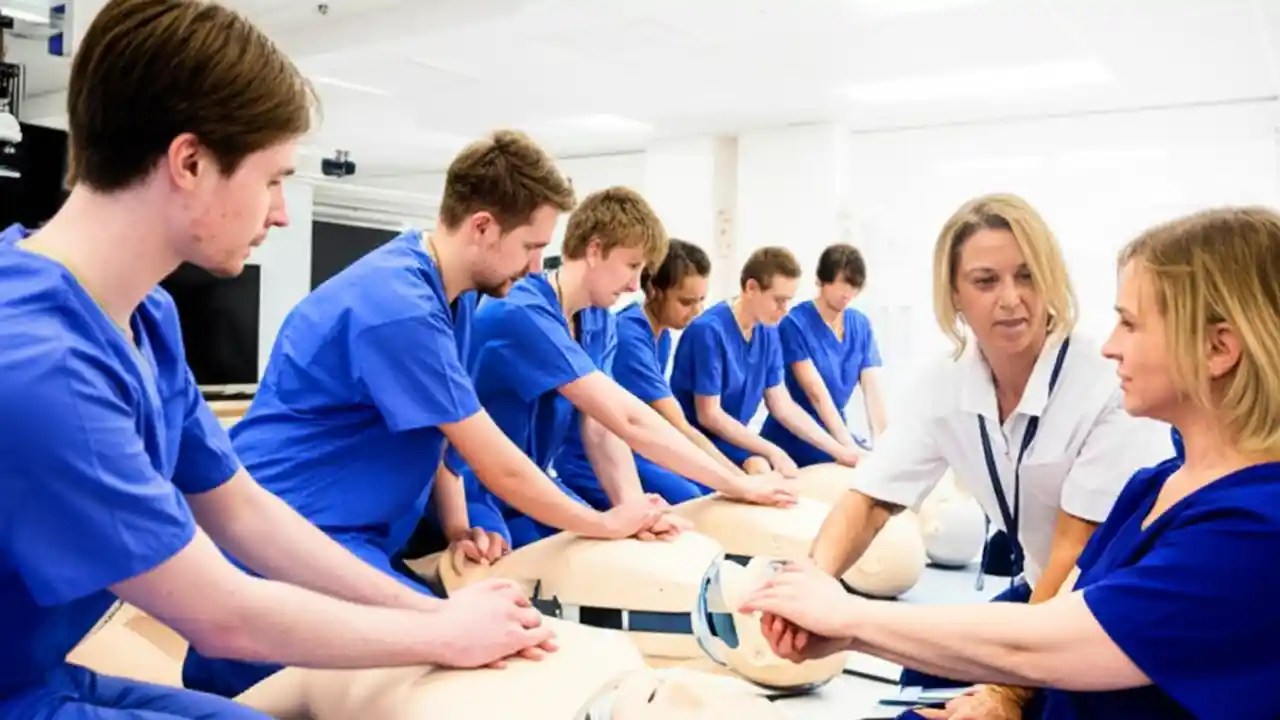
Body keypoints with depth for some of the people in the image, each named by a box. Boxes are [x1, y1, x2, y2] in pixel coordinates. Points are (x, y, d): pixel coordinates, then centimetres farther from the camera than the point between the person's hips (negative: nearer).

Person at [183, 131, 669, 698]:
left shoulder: (451, 292, 4)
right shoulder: (401, 310, -25)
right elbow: (498, 466, -20)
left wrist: (456, 526, -2)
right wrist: (604, 524, -6)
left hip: (351, 529, 9)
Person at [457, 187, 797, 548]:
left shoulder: (599, 321, 3)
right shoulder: (522, 314, -27)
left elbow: (602, 427, -7)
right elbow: (629, 420, -31)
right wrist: (740, 486, -27)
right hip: (475, 494, -8)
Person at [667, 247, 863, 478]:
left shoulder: (767, 333, 2)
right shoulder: (709, 330, -21)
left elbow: (783, 407, 6)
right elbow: (708, 415, -19)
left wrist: (838, 450, 1)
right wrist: (773, 452, -20)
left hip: (732, 442, 7)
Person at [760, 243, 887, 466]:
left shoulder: (861, 325, 3)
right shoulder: (795, 323, -15)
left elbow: (872, 390, -5)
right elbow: (816, 392, -21)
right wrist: (848, 445, -27)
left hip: (835, 434, 6)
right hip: (792, 444, -5)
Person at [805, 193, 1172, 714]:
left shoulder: (1108, 388, -27)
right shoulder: (946, 386, -11)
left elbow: (1077, 553, -24)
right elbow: (869, 500, -15)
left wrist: (1008, 691, -23)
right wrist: (815, 579, -36)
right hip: (1042, 590, 5)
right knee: (929, 681, -2)